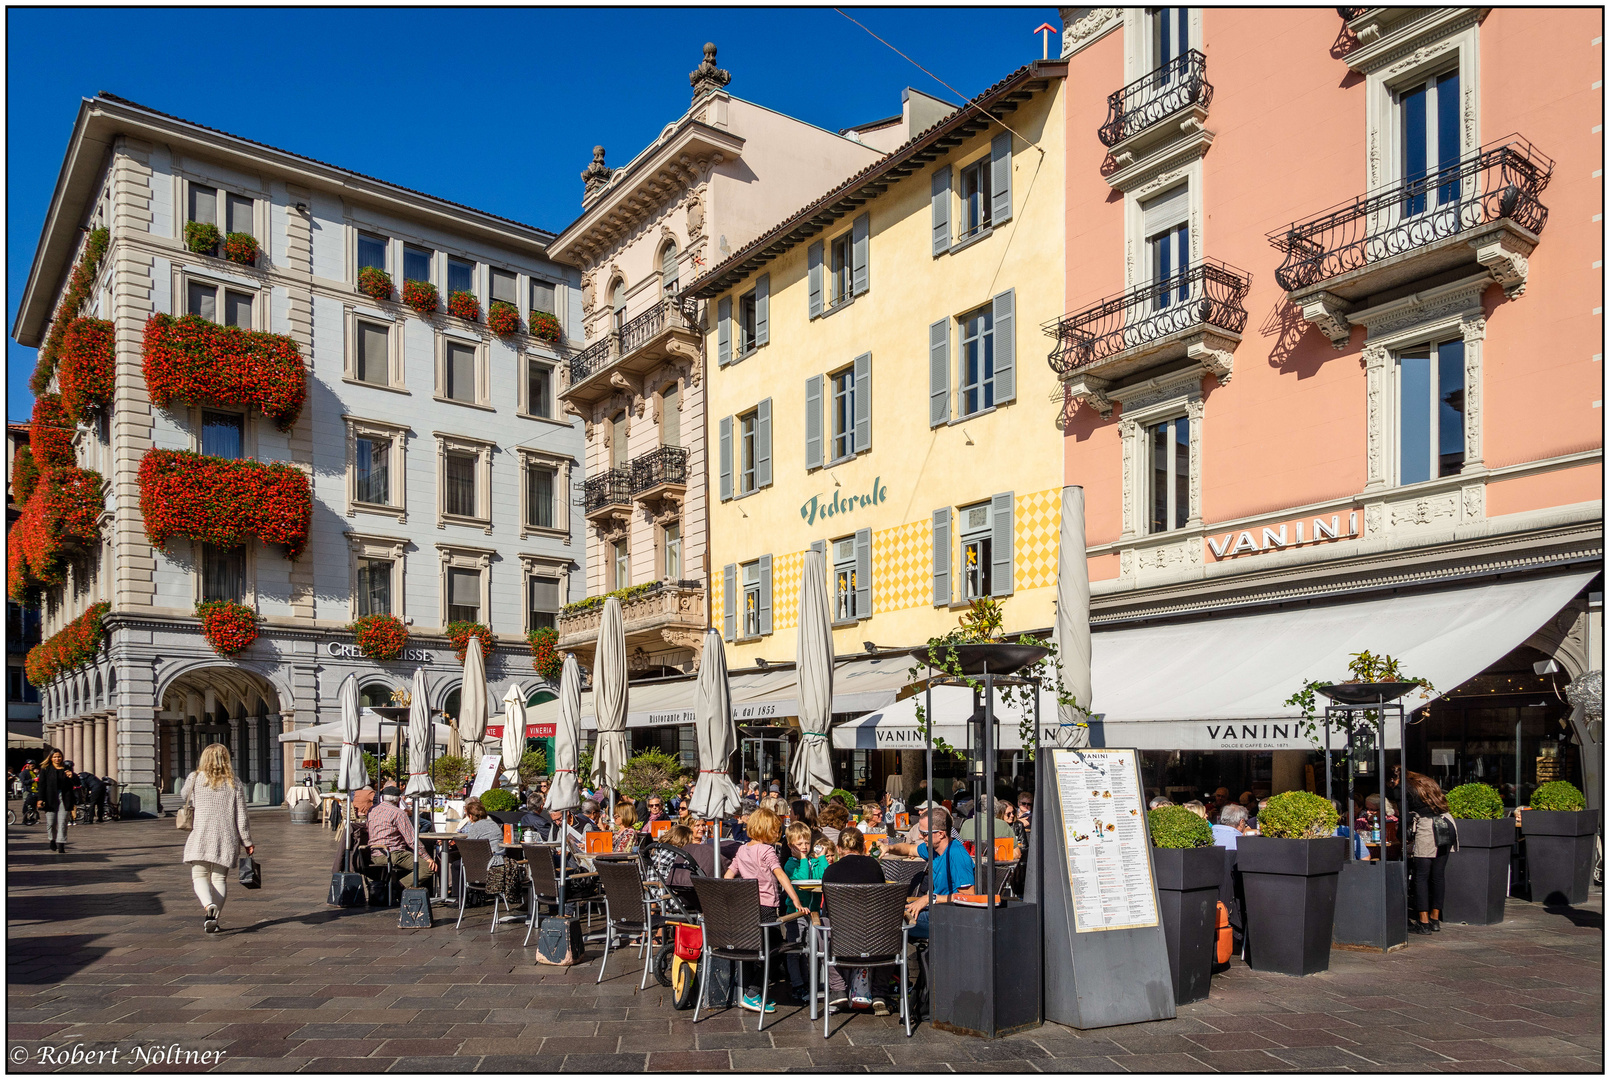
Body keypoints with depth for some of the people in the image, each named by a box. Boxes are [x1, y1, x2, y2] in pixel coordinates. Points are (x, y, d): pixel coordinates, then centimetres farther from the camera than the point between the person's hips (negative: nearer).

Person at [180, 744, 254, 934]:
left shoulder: (195, 779, -1)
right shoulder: (235, 785, 1)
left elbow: (184, 794, 23)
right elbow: (241, 818, 1)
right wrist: (247, 842, 9)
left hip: (201, 838, -1)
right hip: (226, 839, 1)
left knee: (199, 875, 5)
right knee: (219, 879, 8)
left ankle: (208, 905, -22)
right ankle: (214, 920, 4)